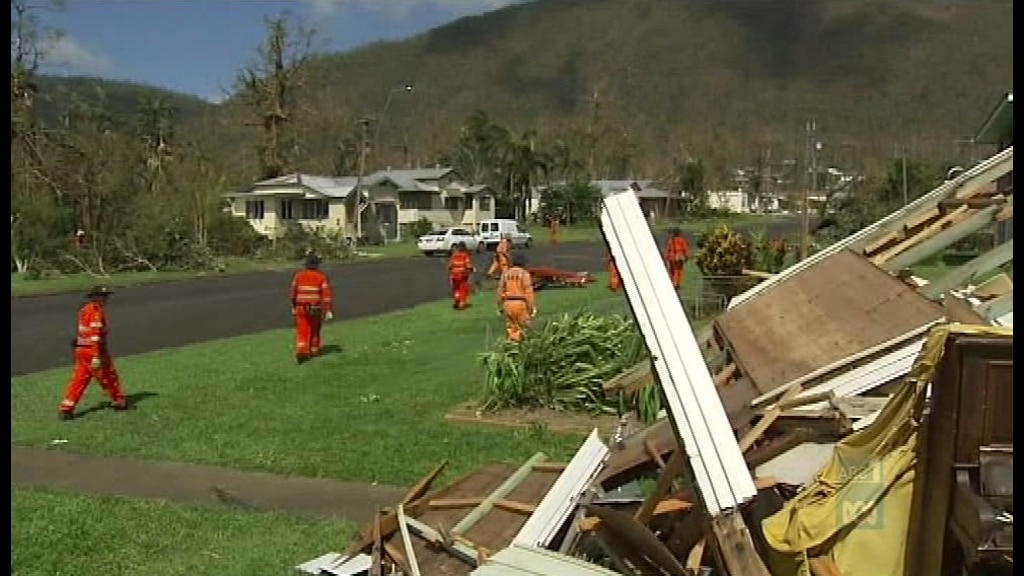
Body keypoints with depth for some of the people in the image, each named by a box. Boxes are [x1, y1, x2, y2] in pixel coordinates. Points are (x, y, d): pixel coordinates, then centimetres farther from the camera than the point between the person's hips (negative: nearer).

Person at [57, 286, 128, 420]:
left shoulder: (85, 309, 13)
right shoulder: (96, 310, -15)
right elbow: (95, 333, -22)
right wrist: (96, 357, -26)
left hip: (81, 349, 8)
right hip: (94, 349, -8)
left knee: (79, 378, 9)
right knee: (109, 375, 8)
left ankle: (65, 409, 5)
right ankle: (119, 401, 21)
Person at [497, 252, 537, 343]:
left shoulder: (506, 273, 9)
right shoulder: (525, 273, -5)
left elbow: (500, 290, 7)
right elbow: (528, 291, -12)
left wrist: (500, 306, 14)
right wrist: (532, 307, -9)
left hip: (508, 303, 5)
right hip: (521, 303, -5)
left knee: (510, 328, 12)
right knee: (523, 328, 1)